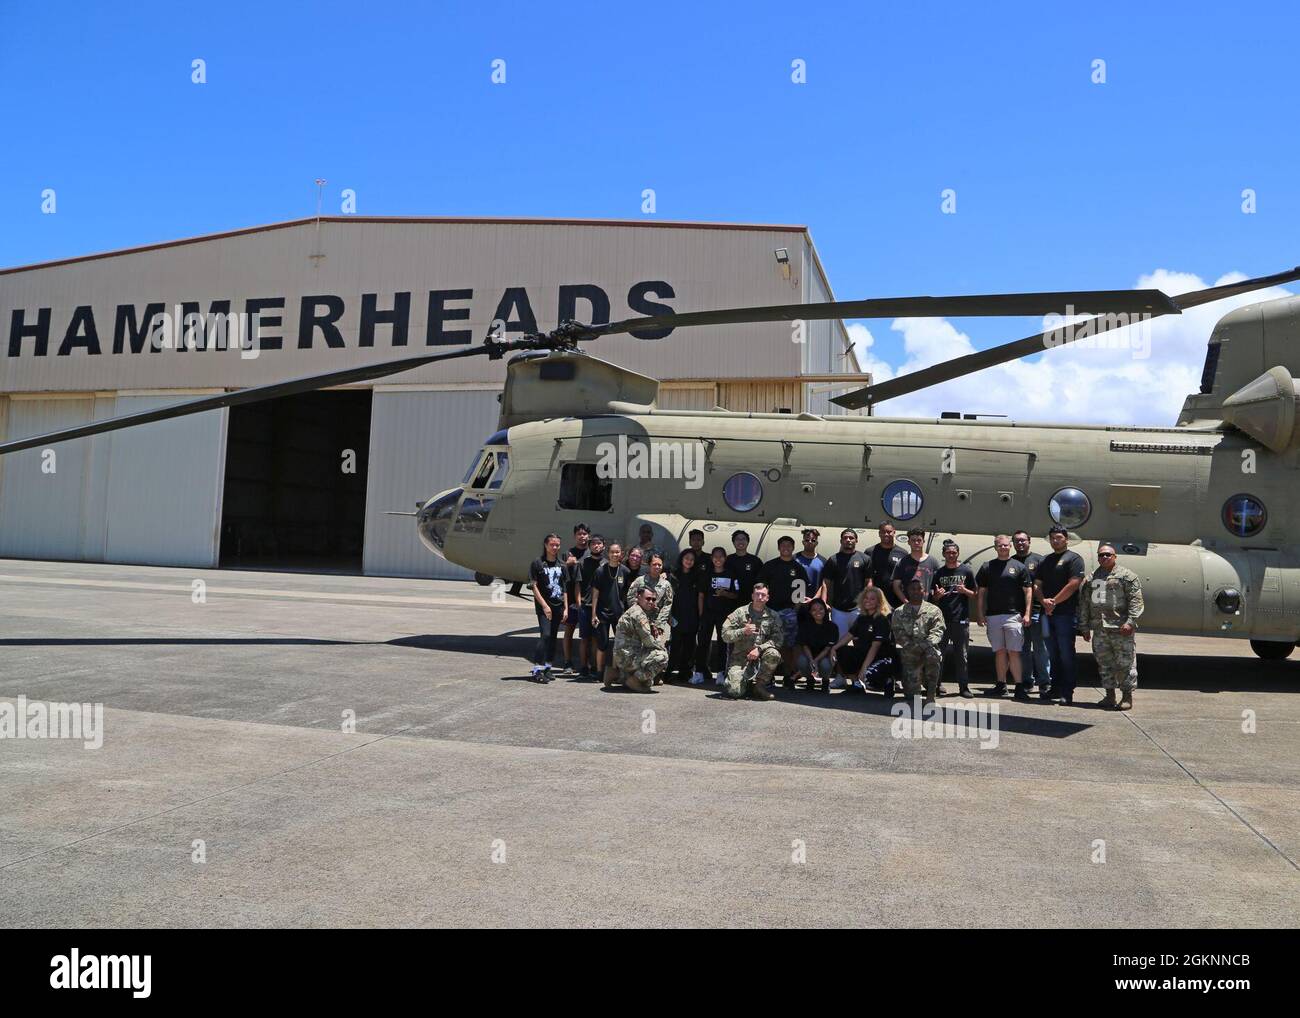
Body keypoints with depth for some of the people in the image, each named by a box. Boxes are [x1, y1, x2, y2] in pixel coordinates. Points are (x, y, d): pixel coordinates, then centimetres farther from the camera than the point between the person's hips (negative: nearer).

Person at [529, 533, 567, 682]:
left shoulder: (561, 565, 12)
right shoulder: (538, 563, -3)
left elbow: (564, 588, 14)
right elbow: (534, 586, -7)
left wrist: (566, 608, 8)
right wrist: (544, 605, -13)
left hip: (558, 606, 5)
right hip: (544, 606, -5)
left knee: (553, 637, 8)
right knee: (545, 635, -15)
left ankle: (548, 667, 16)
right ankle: (537, 669, -13)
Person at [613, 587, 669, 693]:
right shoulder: (638, 614, -18)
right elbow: (649, 642, -19)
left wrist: (654, 627, 4)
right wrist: (662, 647, 0)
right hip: (627, 658, -10)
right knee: (662, 656, -19)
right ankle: (635, 679, -10)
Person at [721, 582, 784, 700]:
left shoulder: (773, 616, 5)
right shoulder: (740, 612, 3)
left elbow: (777, 639, -6)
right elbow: (725, 635, -2)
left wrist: (759, 648, -20)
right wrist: (743, 631, -18)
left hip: (760, 656, 1)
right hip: (740, 657, -1)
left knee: (773, 654, -33)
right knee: (734, 691, -21)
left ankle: (759, 685, -9)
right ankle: (746, 683, 18)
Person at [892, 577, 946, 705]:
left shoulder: (934, 610, 11)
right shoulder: (899, 613, 14)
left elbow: (937, 631, -2)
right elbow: (899, 634, 2)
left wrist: (928, 645, -22)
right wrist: (912, 646, -15)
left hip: (928, 651, -1)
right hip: (909, 655, 1)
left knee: (932, 654, -40)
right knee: (911, 693, -15)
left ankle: (931, 695, -26)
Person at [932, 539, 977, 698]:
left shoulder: (966, 571, 7)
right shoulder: (939, 573, 11)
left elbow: (976, 595, 8)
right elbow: (933, 599, 15)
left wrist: (965, 591, -11)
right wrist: (937, 595, -7)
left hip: (961, 619, -1)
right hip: (942, 618, 2)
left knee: (961, 655, 1)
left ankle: (963, 686, 5)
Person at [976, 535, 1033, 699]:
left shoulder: (1019, 567, 6)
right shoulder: (987, 567, 11)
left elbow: (1027, 591, 4)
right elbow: (982, 592, 13)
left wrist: (1027, 613, -5)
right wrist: (981, 614, 7)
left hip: (1014, 615, -2)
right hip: (993, 616, 3)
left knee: (1013, 652, -7)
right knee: (999, 652, 8)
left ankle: (1019, 687, -7)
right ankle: (1001, 684, 14)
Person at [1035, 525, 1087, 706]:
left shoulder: (1073, 558, -1)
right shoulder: (1045, 560, 18)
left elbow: (1073, 584, -12)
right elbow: (1037, 585, 13)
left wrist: (1054, 601, -12)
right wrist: (1044, 601, -6)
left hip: (1066, 613, -6)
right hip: (1048, 614, 6)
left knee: (1066, 654, -5)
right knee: (1053, 654, 11)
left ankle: (1067, 693, -3)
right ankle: (1055, 691, 19)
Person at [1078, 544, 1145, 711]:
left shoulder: (1126, 575, 1)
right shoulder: (1091, 579, 17)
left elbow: (1136, 600, -6)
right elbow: (1084, 603, 19)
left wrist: (1131, 622, -15)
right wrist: (1084, 627, 16)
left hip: (1121, 629, -5)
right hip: (1099, 630, 6)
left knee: (1124, 663, -3)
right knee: (1104, 663, 9)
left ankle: (1127, 697, 6)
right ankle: (1109, 695, 18)